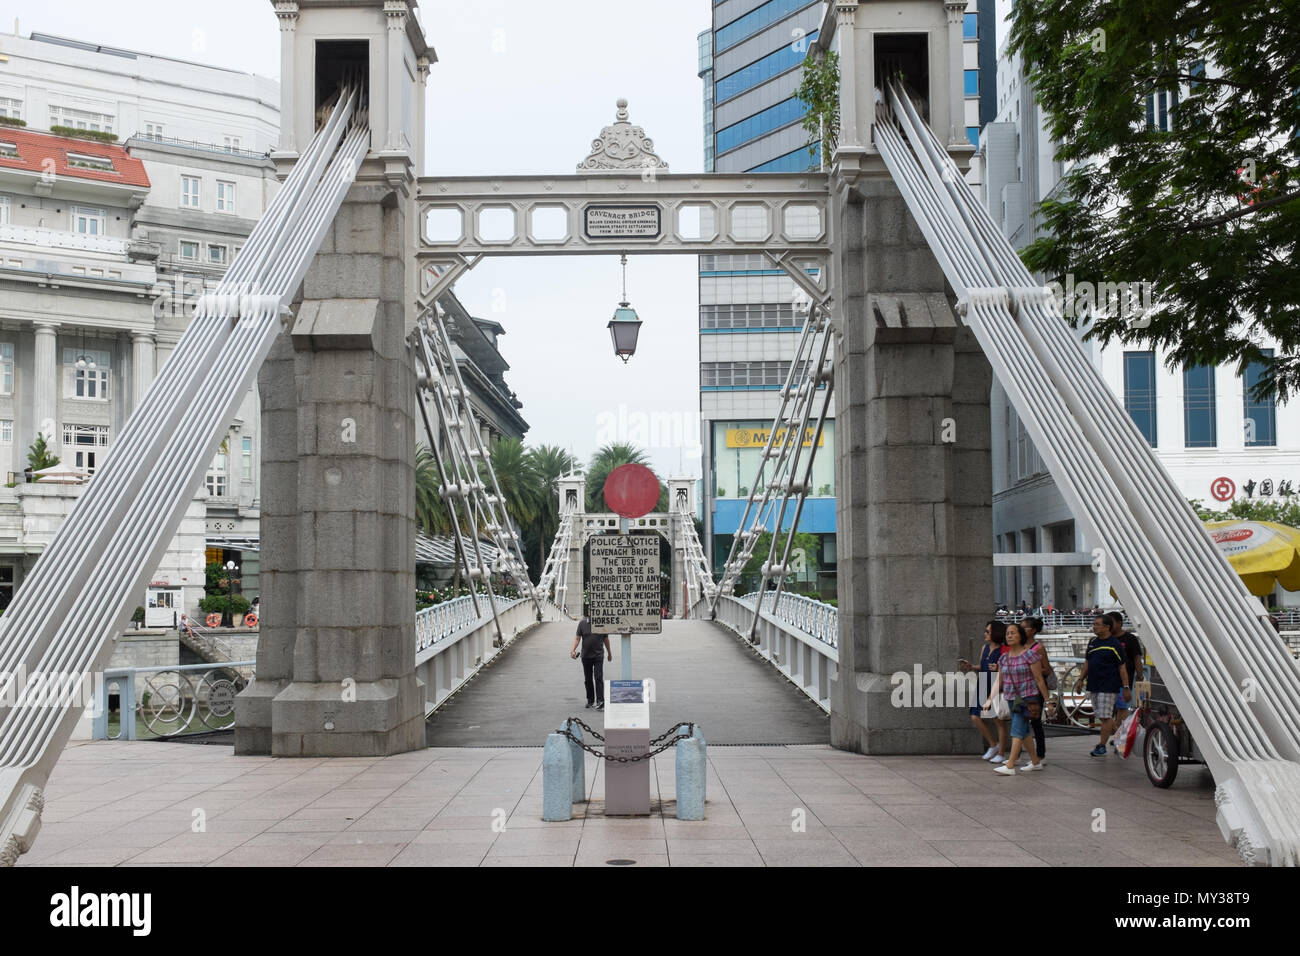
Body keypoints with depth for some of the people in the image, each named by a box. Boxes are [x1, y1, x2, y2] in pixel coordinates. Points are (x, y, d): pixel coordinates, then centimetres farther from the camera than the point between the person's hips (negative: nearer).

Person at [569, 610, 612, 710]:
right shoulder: (582, 623, 2)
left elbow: (606, 639, 11)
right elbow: (577, 638, -1)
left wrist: (609, 653, 19)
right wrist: (573, 650, -16)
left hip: (598, 656, -2)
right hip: (586, 656, 2)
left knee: (598, 678, -11)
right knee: (588, 679, 11)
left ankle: (600, 701, -14)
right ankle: (590, 700, 22)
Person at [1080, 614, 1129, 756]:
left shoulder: (1115, 645, -9)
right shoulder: (1092, 642, 12)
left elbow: (1122, 668, -9)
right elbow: (1087, 663, 20)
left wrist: (1126, 687, -12)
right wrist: (1081, 679, 14)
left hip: (1108, 686, -7)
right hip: (1094, 686, 7)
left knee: (1105, 717, -5)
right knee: (1101, 716, 12)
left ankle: (1102, 746, 1)